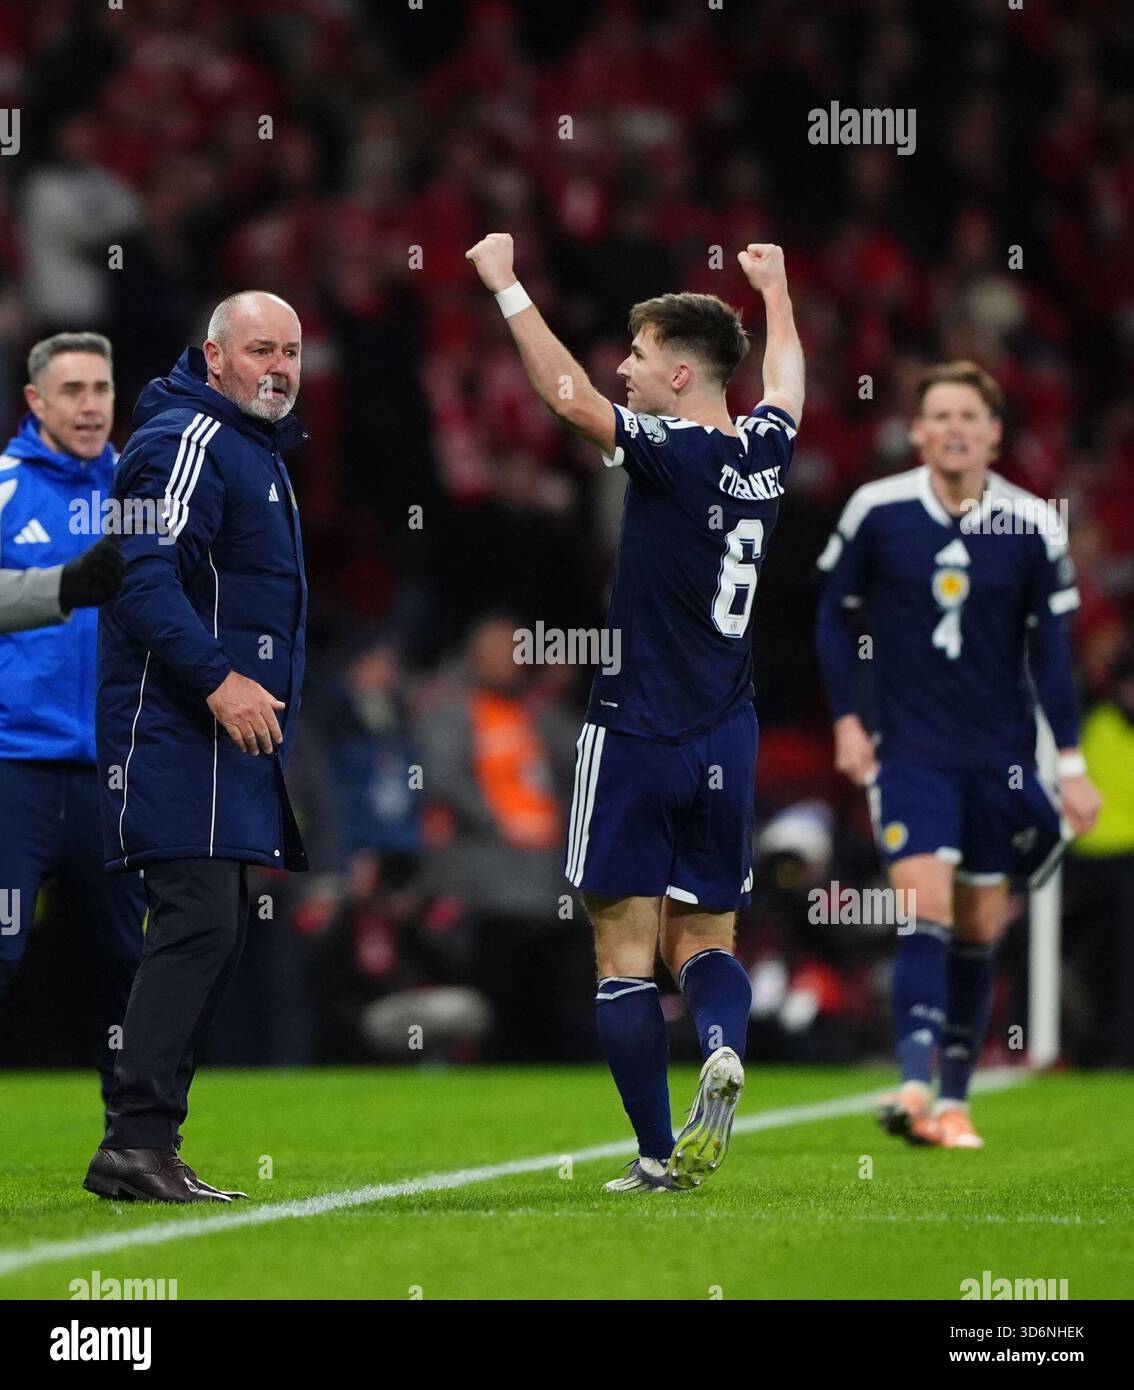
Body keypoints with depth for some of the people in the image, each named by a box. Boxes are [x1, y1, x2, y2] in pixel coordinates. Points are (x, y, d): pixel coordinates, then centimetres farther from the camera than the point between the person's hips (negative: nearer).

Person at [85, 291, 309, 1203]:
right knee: (201, 922, -17)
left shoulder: (255, 448, 22)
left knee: (211, 938, 9)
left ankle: (141, 1147, 11)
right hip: (180, 728, -11)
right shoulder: (191, 439, -10)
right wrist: (218, 678, -28)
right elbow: (144, 573, -21)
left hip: (231, 736, 11)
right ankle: (138, 1142, -20)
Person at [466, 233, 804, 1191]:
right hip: (727, 743, 6)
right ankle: (724, 1047, -21)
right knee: (705, 937, 11)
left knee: (626, 949, 0)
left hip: (636, 735, -6)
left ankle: (659, 1155, -3)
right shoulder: (765, 452, 6)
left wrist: (506, 286, -15)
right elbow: (787, 384, 28)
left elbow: (568, 395, -23)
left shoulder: (675, 454, -14)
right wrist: (774, 289, 45)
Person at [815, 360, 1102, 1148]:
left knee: (981, 927, 6)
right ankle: (916, 1085, -25)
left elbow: (1049, 646, 2)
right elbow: (836, 614, 6)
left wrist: (1071, 763, -2)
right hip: (908, 748, -2)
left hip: (999, 755, 2)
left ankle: (956, 1099, 15)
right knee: (925, 907, -17)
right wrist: (847, 719, -2)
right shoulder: (876, 512, -6)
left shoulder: (1033, 526, -4)